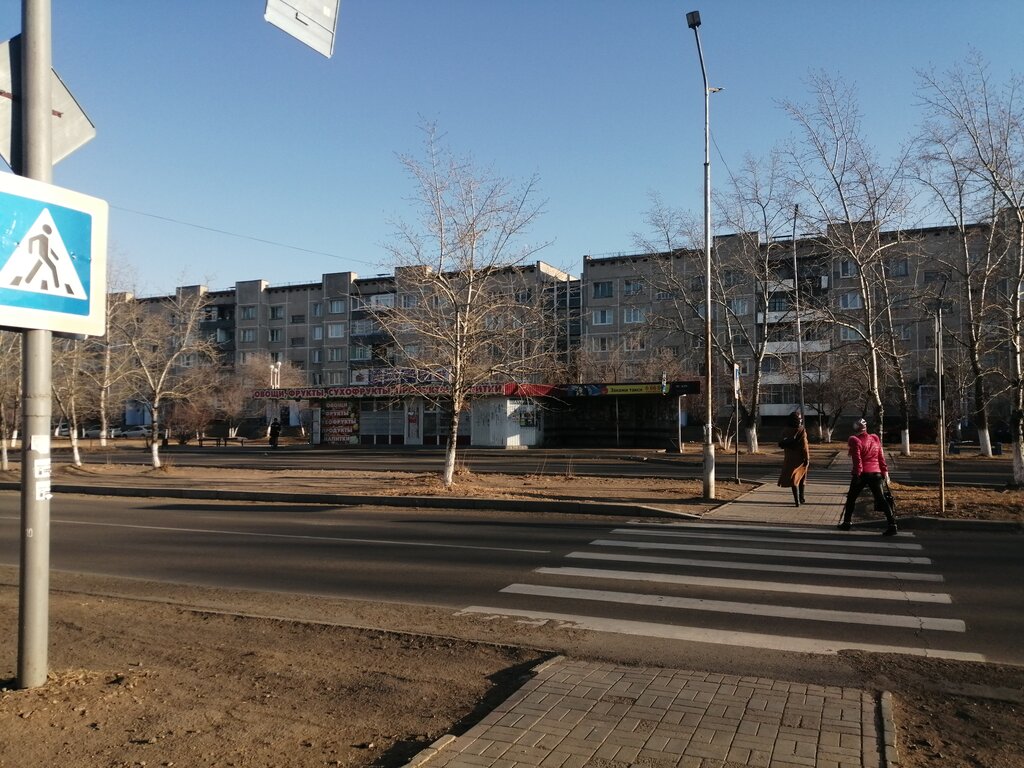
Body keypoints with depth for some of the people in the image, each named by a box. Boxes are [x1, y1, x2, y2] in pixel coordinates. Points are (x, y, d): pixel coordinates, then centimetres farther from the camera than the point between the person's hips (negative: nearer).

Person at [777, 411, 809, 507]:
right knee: (801, 477, 18)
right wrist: (807, 458, -11)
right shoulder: (801, 430, -14)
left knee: (794, 479, 1)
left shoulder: (785, 431, -4)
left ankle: (797, 500, -8)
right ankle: (801, 498, 28)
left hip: (790, 458, 1)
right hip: (800, 458, -1)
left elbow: (782, 444, 3)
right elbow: (804, 446, -15)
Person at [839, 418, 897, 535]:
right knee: (880, 498, 2)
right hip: (876, 473, 4)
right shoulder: (875, 439, 10)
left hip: (862, 473, -4)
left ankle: (846, 523, 16)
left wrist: (857, 473, -10)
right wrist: (885, 471, 14)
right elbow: (881, 457, 11)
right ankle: (892, 524, -9)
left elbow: (857, 460, -12)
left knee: (851, 498, 10)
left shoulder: (855, 441, -7)